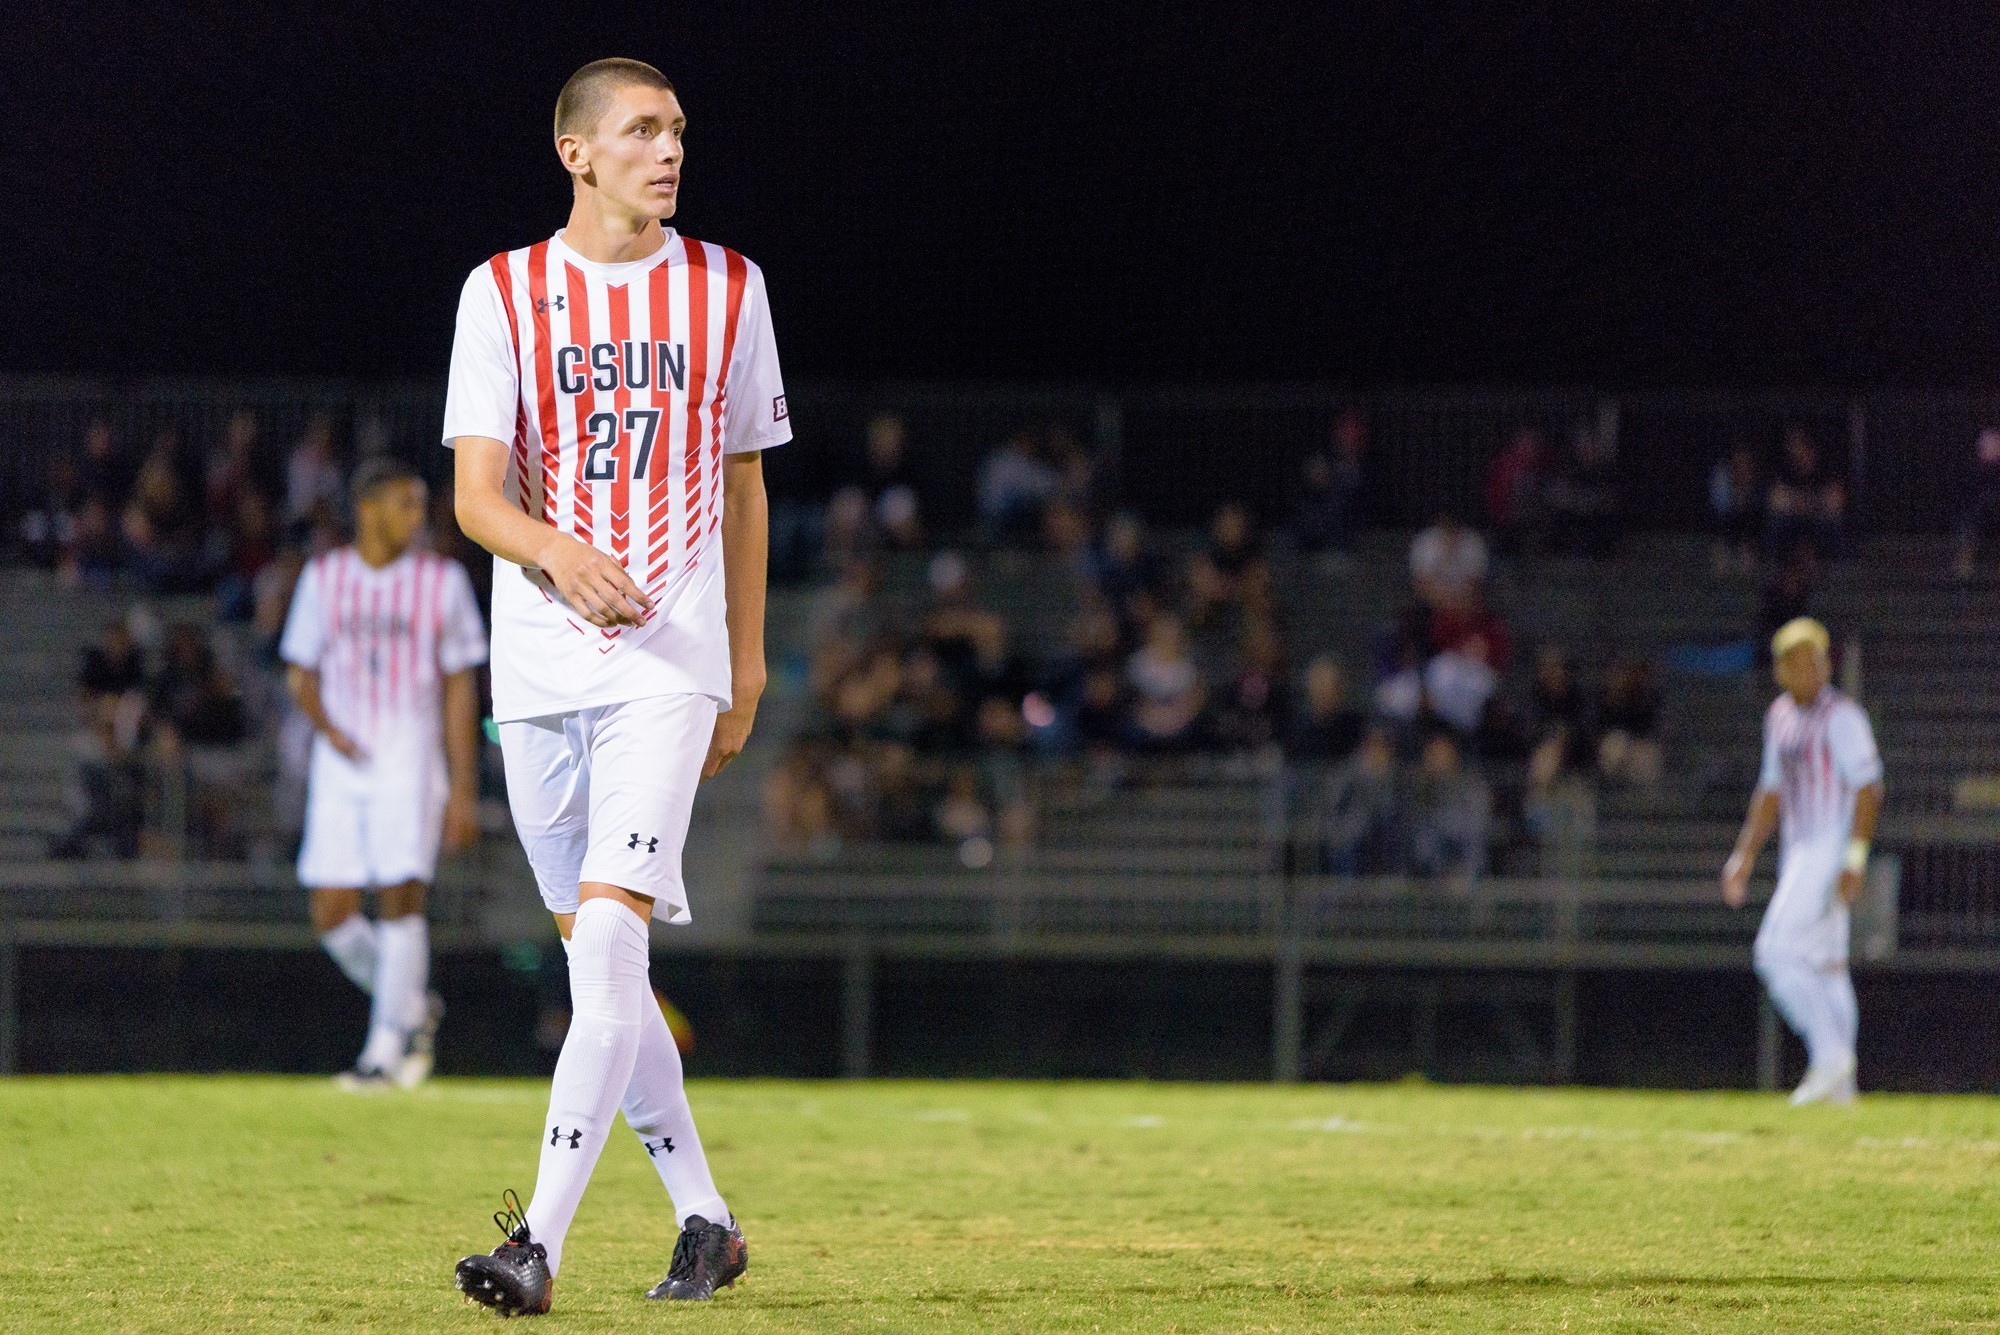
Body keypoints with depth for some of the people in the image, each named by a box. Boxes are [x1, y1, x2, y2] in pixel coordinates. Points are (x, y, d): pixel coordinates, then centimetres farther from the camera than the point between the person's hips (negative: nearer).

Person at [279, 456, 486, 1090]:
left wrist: (463, 789, -2)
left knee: (400, 895, -14)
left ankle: (385, 1049, -7)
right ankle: (411, 1007, 21)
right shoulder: (322, 578, 7)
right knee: (332, 915, -3)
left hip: (410, 763, -2)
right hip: (340, 764, 2)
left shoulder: (442, 580, 2)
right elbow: (300, 672, 13)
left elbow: (460, 690, 3)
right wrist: (326, 726, -9)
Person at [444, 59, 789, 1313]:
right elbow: (475, 493, -8)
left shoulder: (727, 289, 6)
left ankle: (540, 1244, -23)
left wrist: (748, 663, 15)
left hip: (669, 667, -2)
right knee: (601, 964, 8)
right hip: (539, 667, 2)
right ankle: (704, 1221, 23)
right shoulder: (504, 293, 1)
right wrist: (557, 551, -29)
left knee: (609, 936, -18)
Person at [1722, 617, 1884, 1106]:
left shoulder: (1841, 717, -11)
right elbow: (1770, 791, 23)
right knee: (1823, 964, 9)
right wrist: (1745, 855, 19)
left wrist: (1854, 860, -23)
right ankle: (1838, 1083, 12)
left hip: (1832, 849, -9)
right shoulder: (1780, 717, 15)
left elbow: (1868, 789, -16)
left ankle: (1830, 1056, -12)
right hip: (1797, 853, 9)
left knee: (1777, 952, -16)